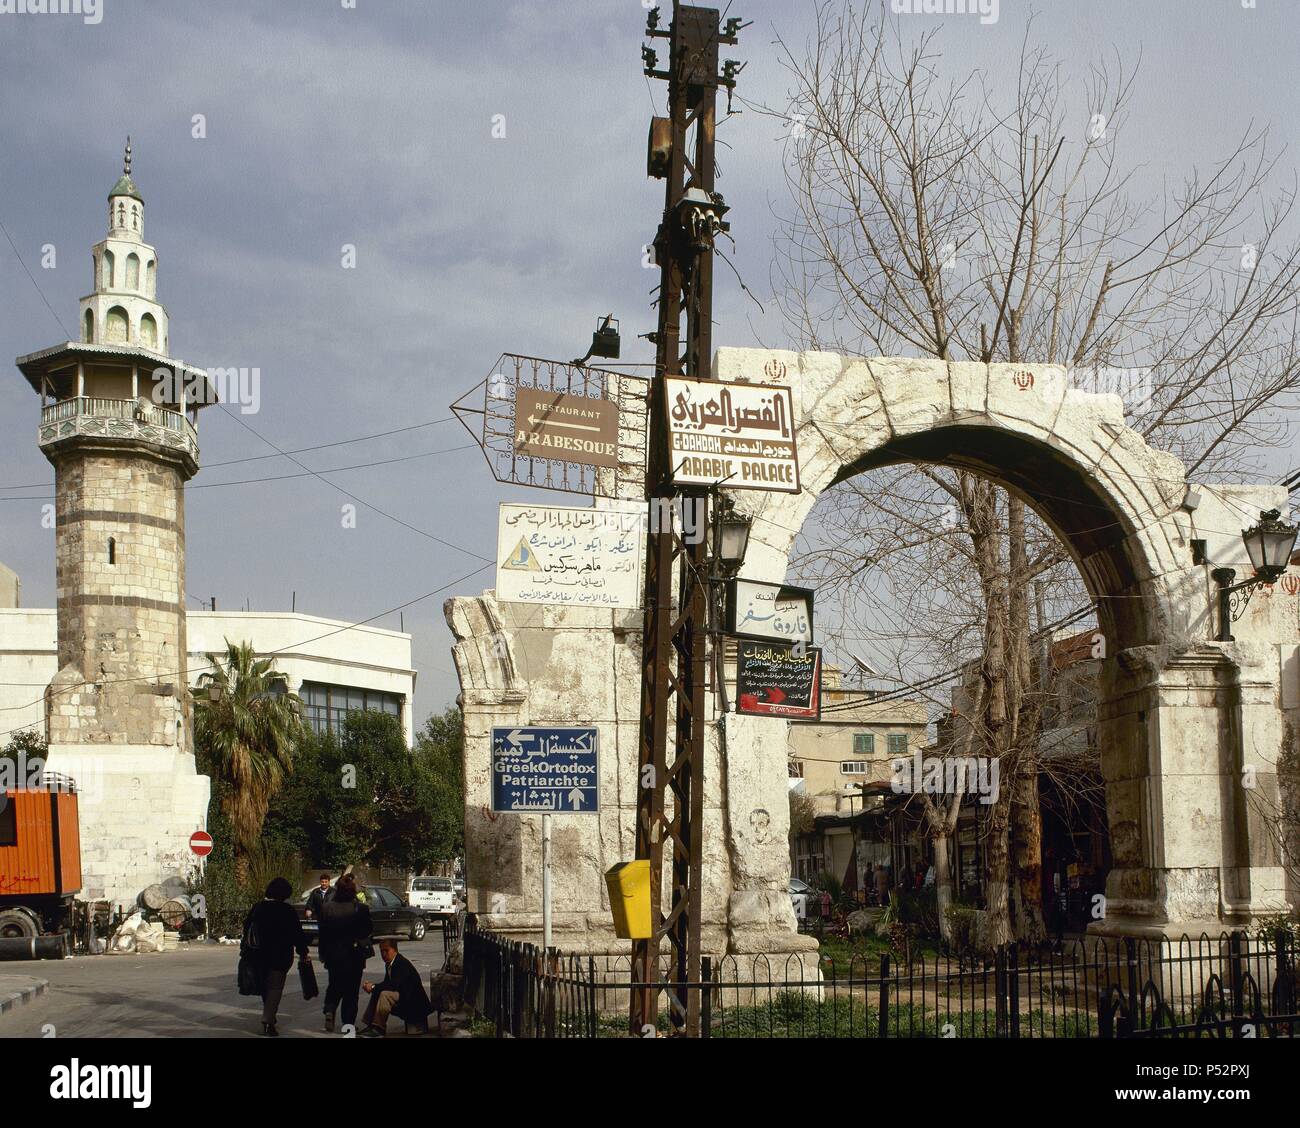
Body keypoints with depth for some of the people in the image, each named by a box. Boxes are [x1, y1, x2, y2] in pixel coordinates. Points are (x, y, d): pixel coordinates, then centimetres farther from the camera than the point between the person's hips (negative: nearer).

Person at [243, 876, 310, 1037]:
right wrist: (303, 953, -1)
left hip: (259, 955, 5)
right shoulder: (287, 910, -12)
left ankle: (269, 1016, 30)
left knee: (265, 986, 19)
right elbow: (297, 933, -10)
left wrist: (248, 949, 20)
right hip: (279, 956, -5)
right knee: (275, 987, -3)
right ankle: (268, 1021, -14)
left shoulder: (257, 907, 4)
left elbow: (246, 927, 10)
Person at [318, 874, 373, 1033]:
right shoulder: (360, 909, -13)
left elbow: (322, 933, 0)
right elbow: (366, 934, -5)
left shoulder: (326, 908, -6)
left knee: (334, 985, 19)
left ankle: (329, 1010, -4)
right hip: (354, 955, -2)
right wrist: (364, 953, 9)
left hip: (333, 954, 2)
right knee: (351, 989, 8)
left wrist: (323, 954, 7)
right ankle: (348, 1022, 9)